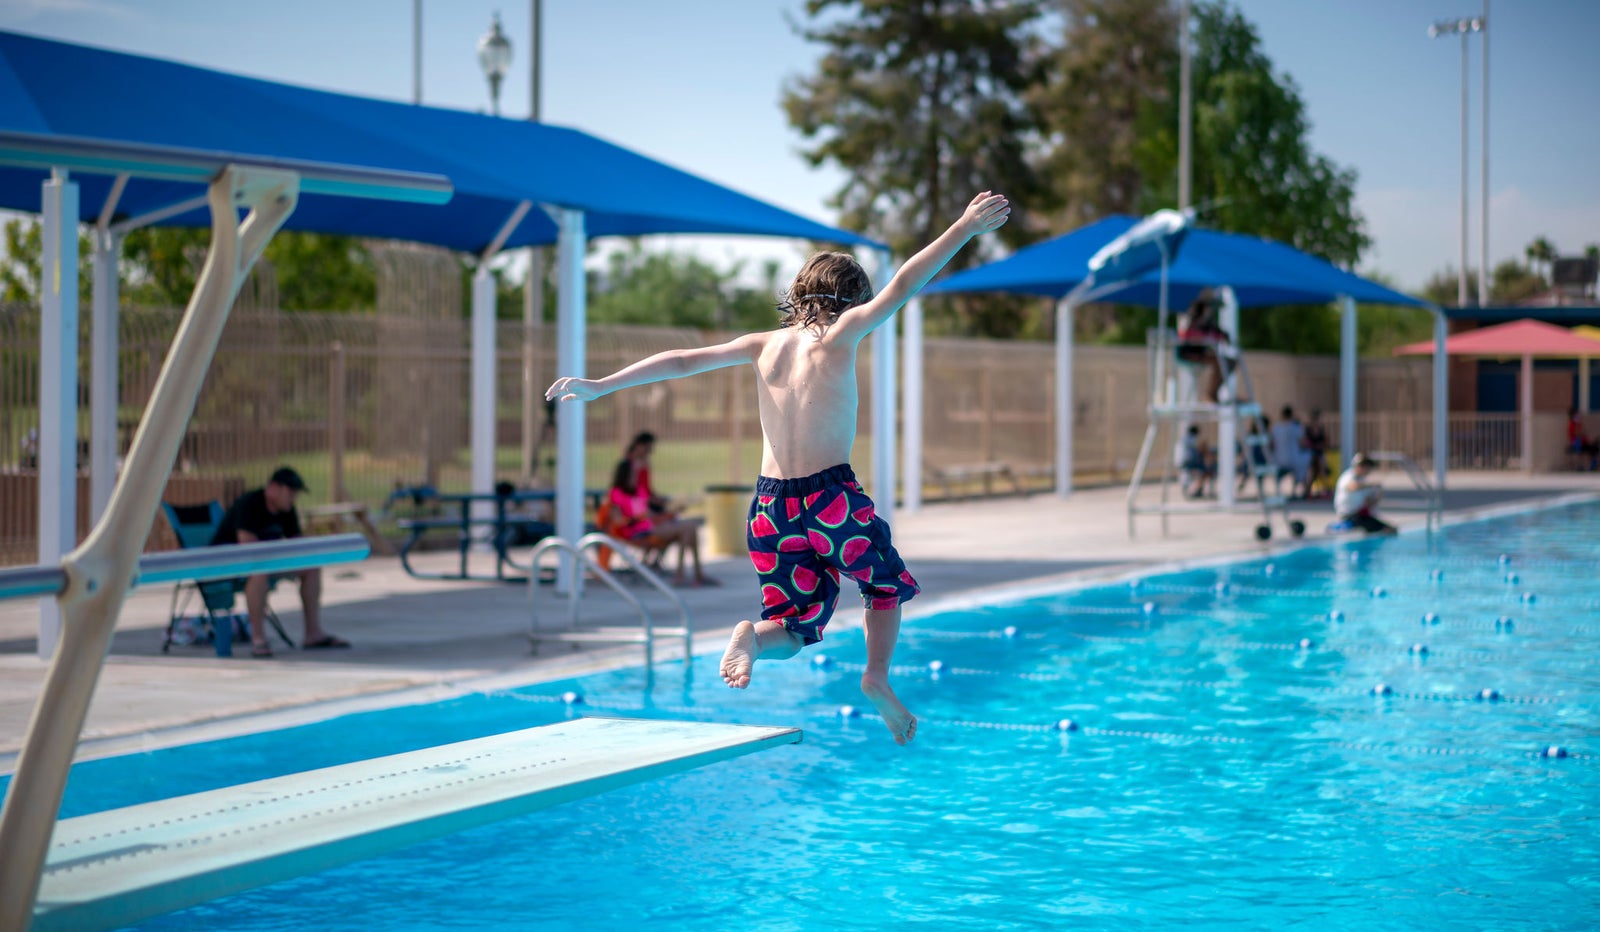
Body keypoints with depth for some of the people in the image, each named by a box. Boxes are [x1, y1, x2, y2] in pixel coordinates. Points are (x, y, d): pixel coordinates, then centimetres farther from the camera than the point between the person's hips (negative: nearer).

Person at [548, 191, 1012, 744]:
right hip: (830, 496, -4)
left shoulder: (765, 345, 10)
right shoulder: (838, 336, -3)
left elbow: (680, 361, 9)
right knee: (887, 584, 24)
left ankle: (755, 635, -19)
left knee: (795, 628, 14)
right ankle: (877, 678, 4)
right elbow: (903, 286, -7)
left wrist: (600, 387, 11)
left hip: (771, 506, 4)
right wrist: (965, 228, -3)